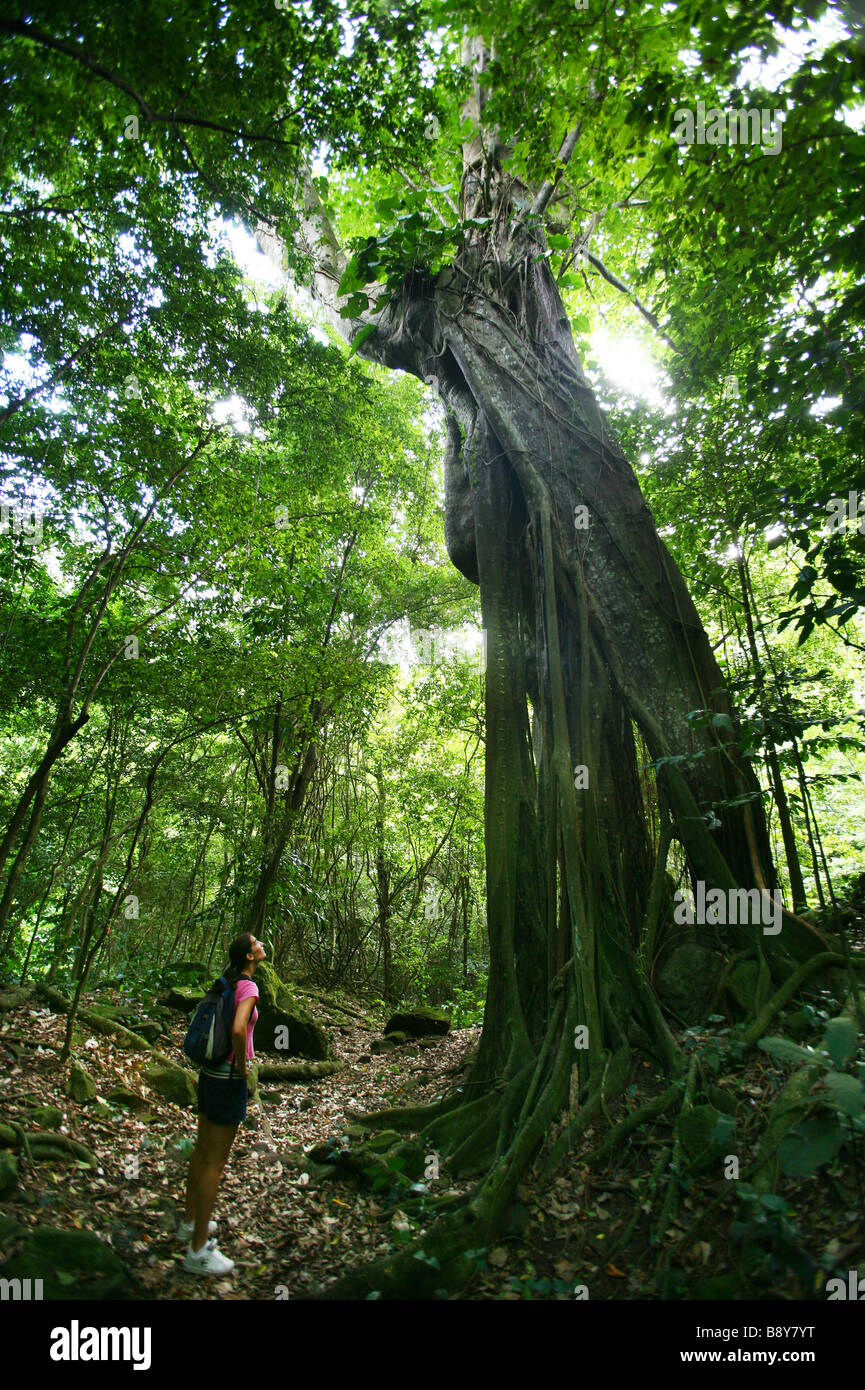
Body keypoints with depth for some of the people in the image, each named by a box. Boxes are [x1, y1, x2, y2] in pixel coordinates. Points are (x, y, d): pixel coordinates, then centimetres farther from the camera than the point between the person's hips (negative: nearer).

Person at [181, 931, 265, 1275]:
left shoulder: (227, 983, 6)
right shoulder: (248, 987, -20)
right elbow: (238, 1029, -35)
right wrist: (242, 1064, -19)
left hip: (209, 1073, 9)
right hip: (229, 1079, -9)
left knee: (202, 1150, 21)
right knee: (215, 1162, 1)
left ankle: (191, 1223, 38)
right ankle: (199, 1250, 12)